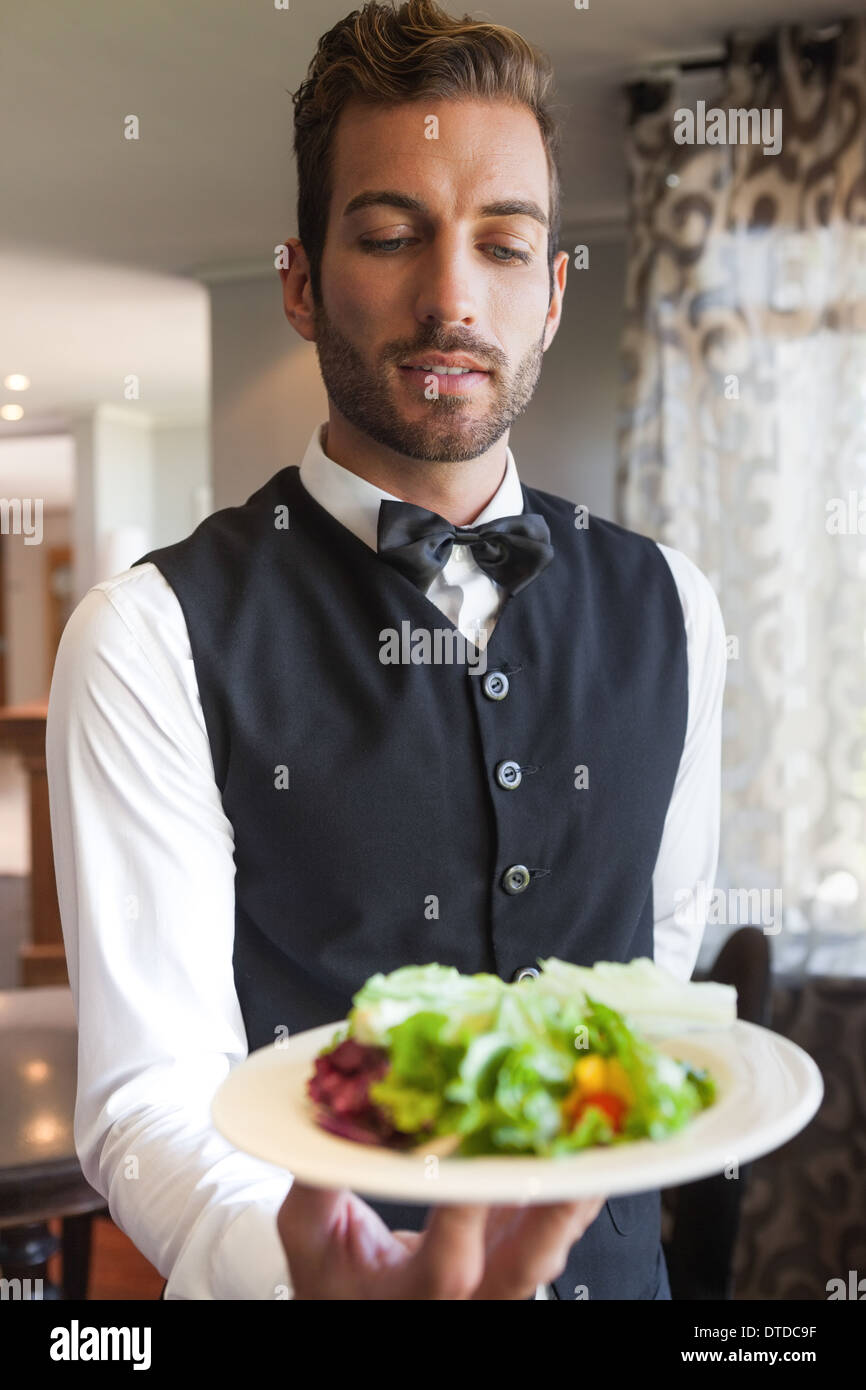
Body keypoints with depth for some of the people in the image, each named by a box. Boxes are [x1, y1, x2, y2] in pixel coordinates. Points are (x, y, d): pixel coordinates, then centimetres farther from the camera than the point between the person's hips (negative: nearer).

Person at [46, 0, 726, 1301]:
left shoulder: (669, 608, -2)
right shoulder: (155, 637, -17)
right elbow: (149, 1093, -21)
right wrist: (287, 1259, -39)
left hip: (607, 1257, 4)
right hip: (321, 1259, -3)